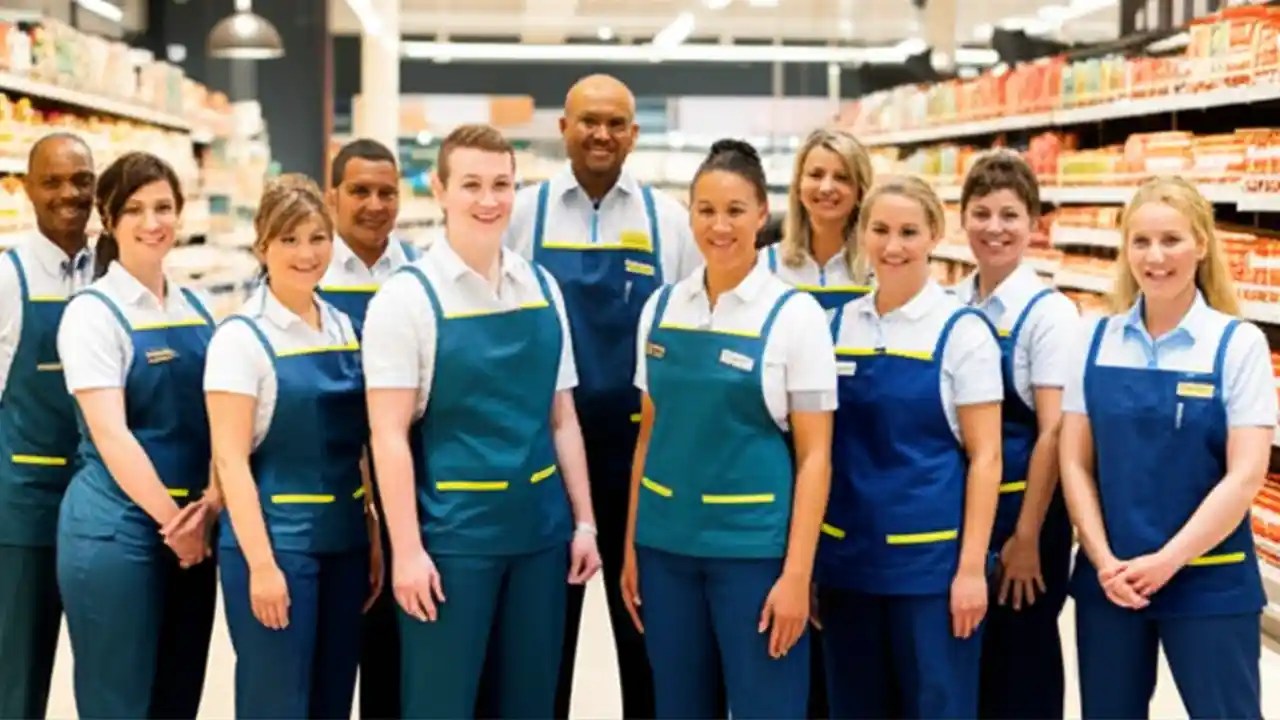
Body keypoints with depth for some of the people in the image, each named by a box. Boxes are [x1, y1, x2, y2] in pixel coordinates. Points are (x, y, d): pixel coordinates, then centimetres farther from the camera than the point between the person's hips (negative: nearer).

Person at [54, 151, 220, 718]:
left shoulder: (196, 309, 10)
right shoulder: (93, 312, -8)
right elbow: (111, 435, -14)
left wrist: (209, 506, -6)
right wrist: (172, 520, -14)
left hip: (193, 528, 6)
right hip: (116, 529, -6)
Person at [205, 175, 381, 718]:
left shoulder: (344, 328, 9)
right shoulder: (241, 338, -9)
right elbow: (230, 459, -13)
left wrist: (374, 540, 10)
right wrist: (261, 562, -18)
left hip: (343, 543, 6)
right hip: (275, 542, -6)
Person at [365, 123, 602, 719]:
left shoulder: (543, 289, 6)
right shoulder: (407, 297, -8)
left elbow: (562, 418, 11)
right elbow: (389, 435, -10)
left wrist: (583, 522, 8)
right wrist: (407, 548, -14)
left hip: (540, 533, 5)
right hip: (451, 538, -4)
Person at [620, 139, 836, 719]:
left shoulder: (794, 315, -6)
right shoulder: (661, 306, 6)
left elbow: (814, 455, -7)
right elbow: (650, 434, 12)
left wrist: (796, 573, -12)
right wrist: (631, 545, 10)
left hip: (753, 547, -4)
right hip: (667, 544, 4)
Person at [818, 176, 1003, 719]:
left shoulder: (961, 331, -5)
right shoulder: (836, 326, 6)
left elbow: (984, 456, -6)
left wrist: (972, 566, -11)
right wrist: (808, 556, 8)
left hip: (931, 558, -4)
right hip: (846, 556, 4)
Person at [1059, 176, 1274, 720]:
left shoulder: (1238, 343, -6)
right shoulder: (1095, 340, 3)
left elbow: (1245, 476, -11)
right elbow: (1075, 463, 2)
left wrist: (1166, 562, -16)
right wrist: (1104, 561, -10)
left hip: (1209, 583, -3)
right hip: (1108, 578, 3)